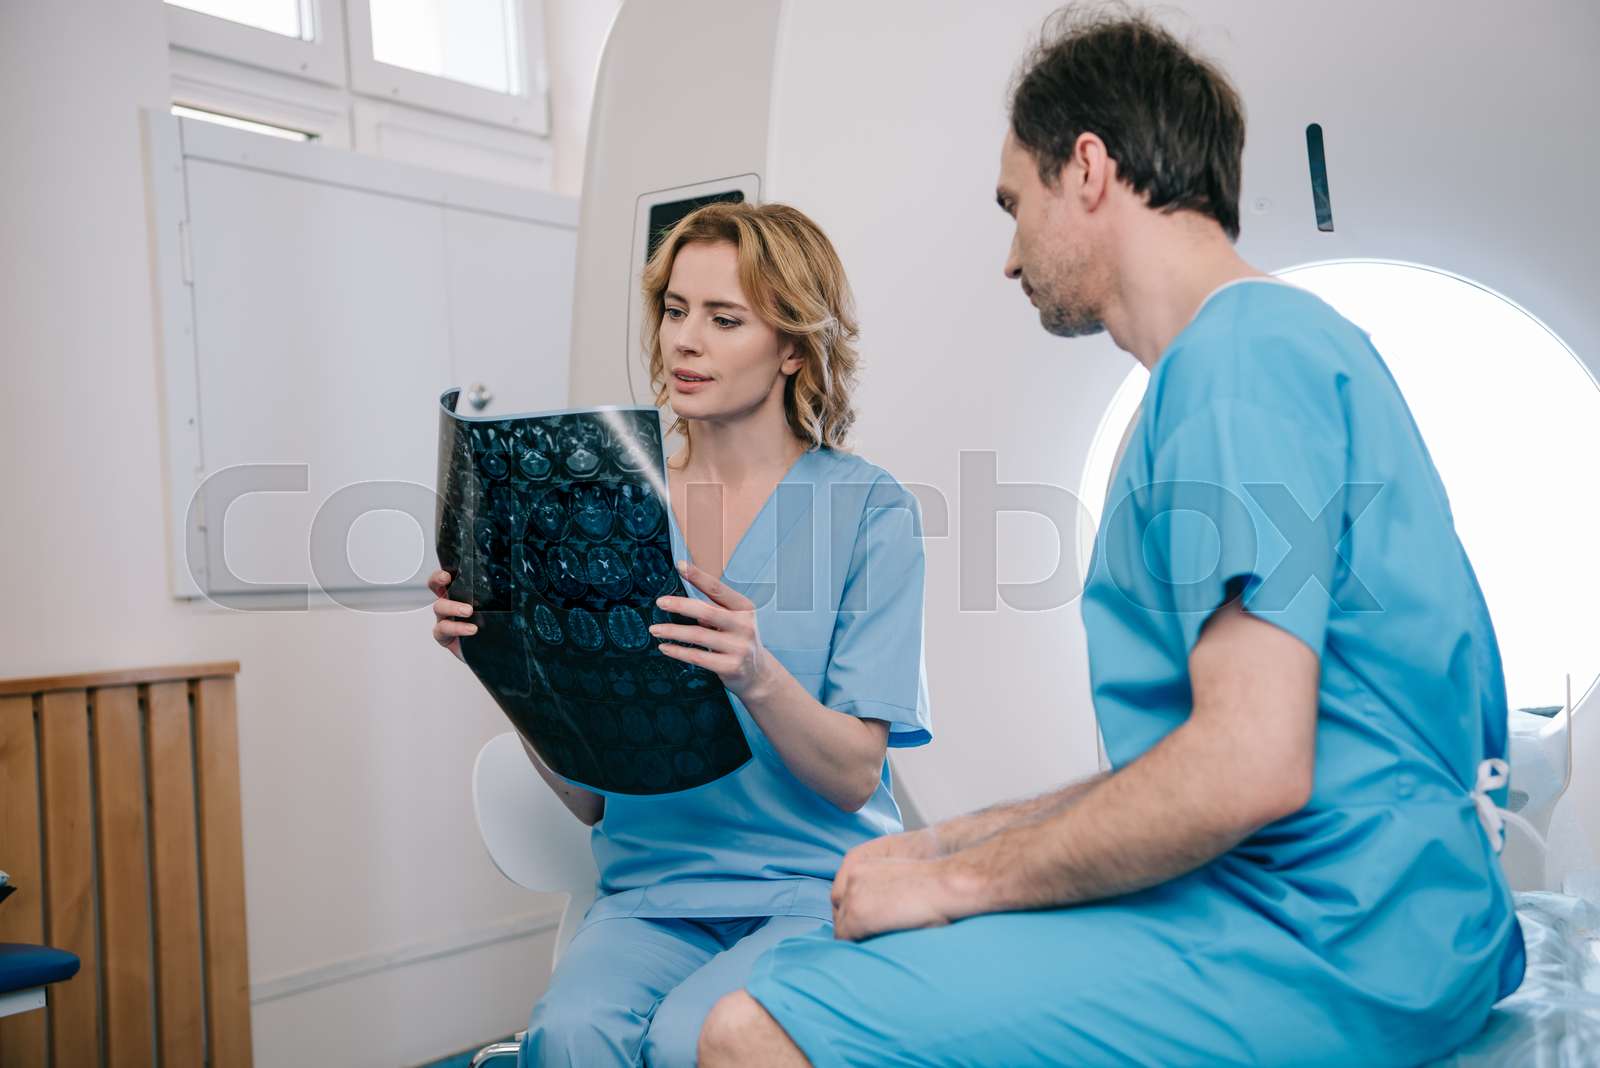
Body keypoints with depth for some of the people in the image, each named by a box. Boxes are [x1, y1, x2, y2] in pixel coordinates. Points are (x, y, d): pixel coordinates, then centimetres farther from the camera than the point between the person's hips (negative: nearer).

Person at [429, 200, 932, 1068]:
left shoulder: (869, 508, -2)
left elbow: (855, 776, -7)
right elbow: (588, 797, 5)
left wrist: (756, 674, -26)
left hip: (814, 888, -1)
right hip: (653, 883, 2)